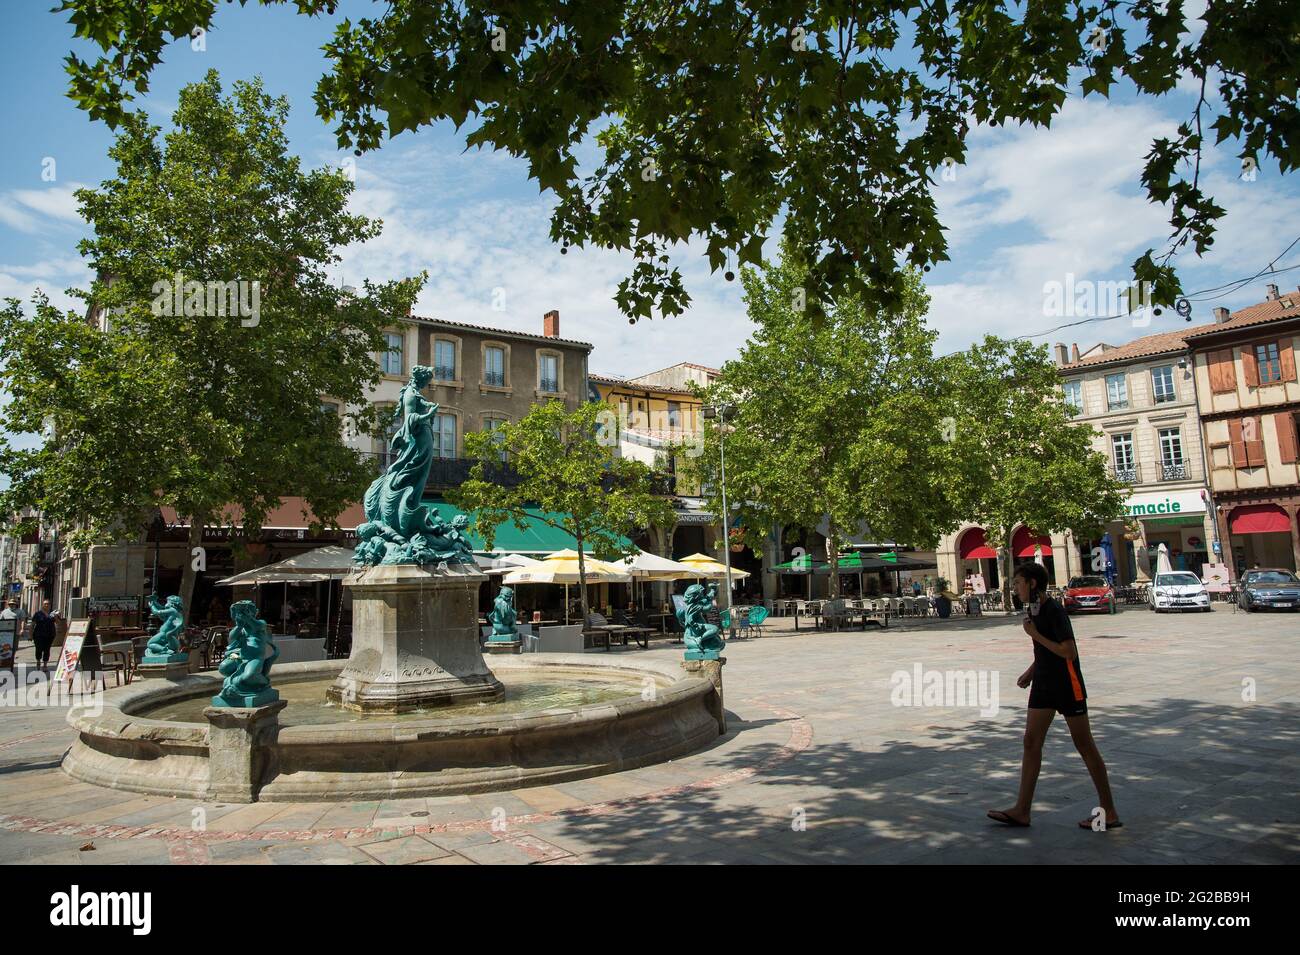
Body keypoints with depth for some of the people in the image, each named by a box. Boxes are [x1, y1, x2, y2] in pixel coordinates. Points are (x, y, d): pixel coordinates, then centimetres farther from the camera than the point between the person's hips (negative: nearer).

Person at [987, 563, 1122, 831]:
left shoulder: (1054, 611, -18)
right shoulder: (1033, 610, 9)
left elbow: (1069, 652, -23)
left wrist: (1035, 635, -19)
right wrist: (1031, 671, 10)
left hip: (1067, 685, -9)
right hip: (1044, 683, 9)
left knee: (1084, 745, 2)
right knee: (1031, 742, 5)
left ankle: (1109, 812, 16)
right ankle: (1022, 811, 9)